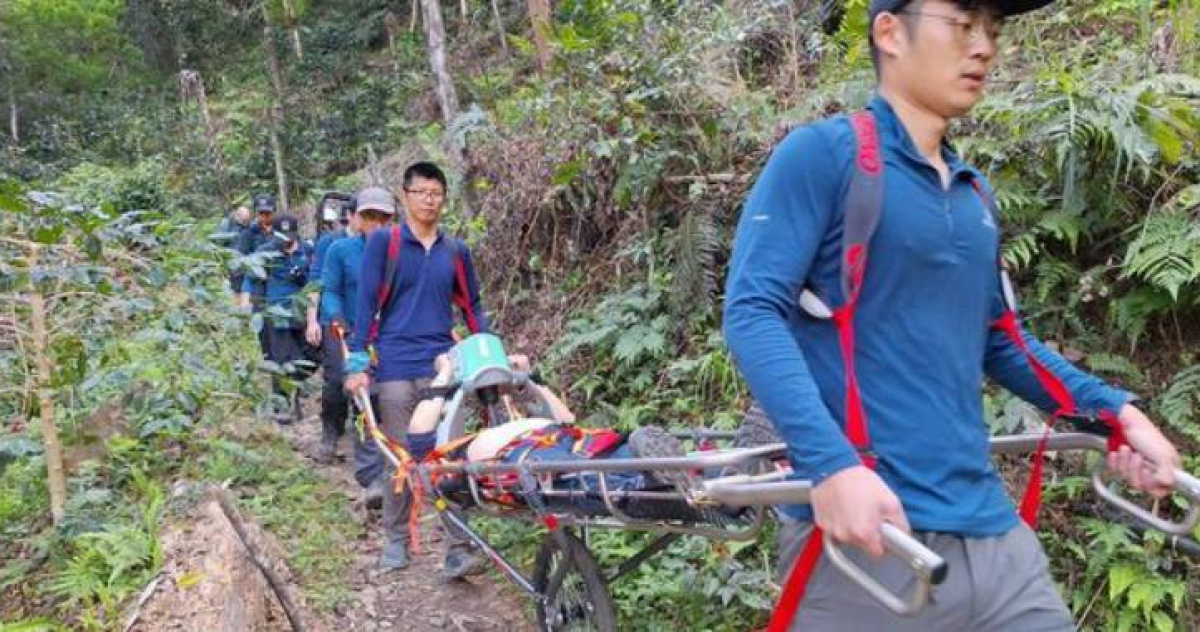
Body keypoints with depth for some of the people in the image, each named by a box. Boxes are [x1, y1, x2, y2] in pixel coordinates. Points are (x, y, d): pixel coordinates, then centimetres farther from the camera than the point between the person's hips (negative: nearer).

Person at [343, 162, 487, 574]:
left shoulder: (456, 251, 10)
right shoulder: (383, 242, 1)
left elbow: (472, 307, 17)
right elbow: (366, 302, -3)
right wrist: (357, 364, -9)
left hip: (443, 364, 2)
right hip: (395, 366, -2)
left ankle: (458, 549, -3)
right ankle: (396, 539, 23)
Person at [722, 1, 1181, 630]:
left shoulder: (976, 194, 16)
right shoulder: (822, 154, -6)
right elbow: (751, 311, -15)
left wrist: (1113, 407, 11)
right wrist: (831, 462, -27)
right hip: (868, 533, -6)